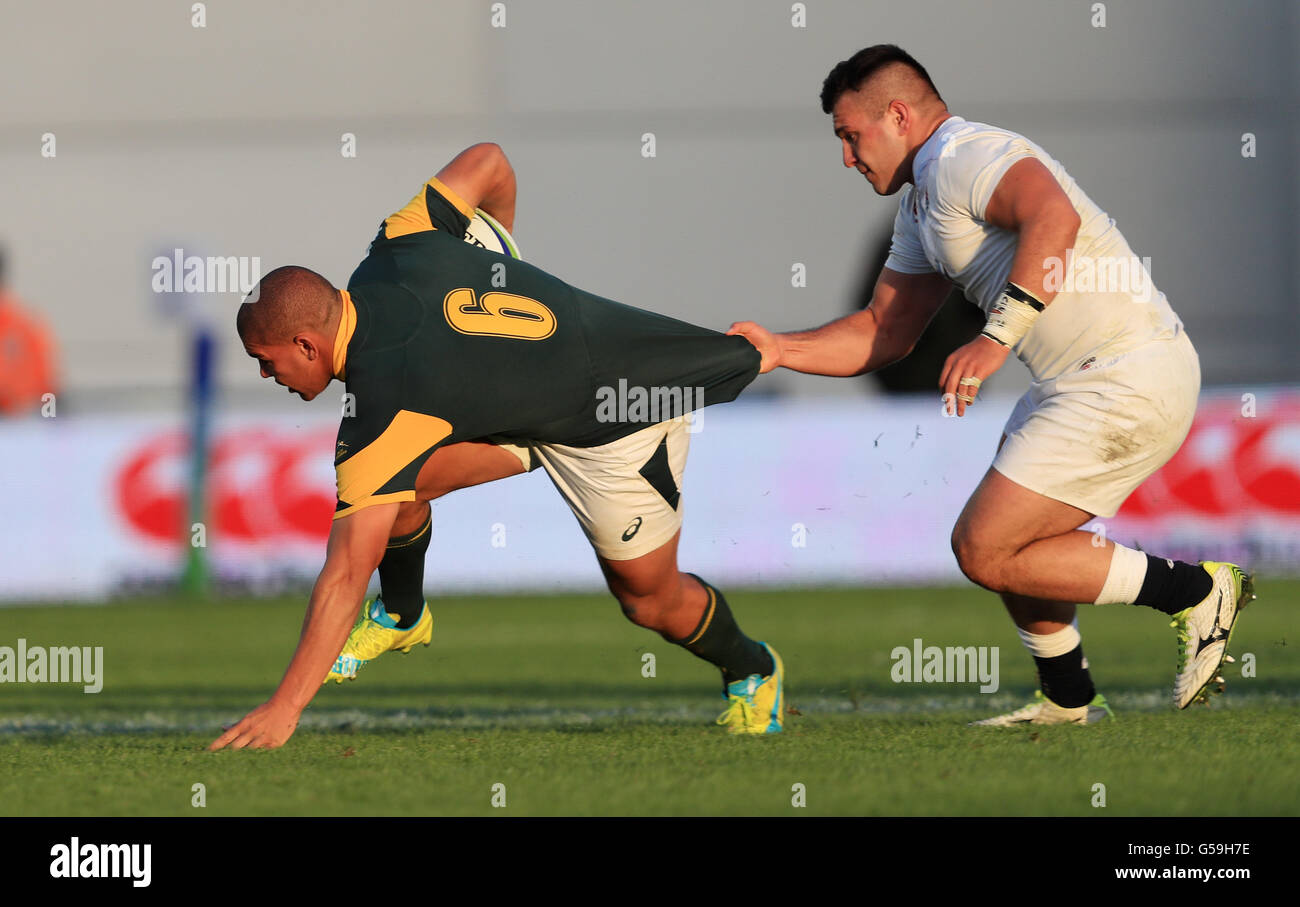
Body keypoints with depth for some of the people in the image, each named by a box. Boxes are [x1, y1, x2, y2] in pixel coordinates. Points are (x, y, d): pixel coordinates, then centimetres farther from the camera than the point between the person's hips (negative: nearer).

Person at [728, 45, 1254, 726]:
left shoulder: (966, 157, -14)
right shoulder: (920, 205, 20)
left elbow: (1054, 216, -34)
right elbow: (884, 331, 24)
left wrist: (997, 336, -39)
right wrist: (782, 351, 11)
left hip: (1129, 382, -11)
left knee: (985, 552, -10)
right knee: (1000, 546, 18)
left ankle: (1195, 592, -4)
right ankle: (1067, 700, 32)